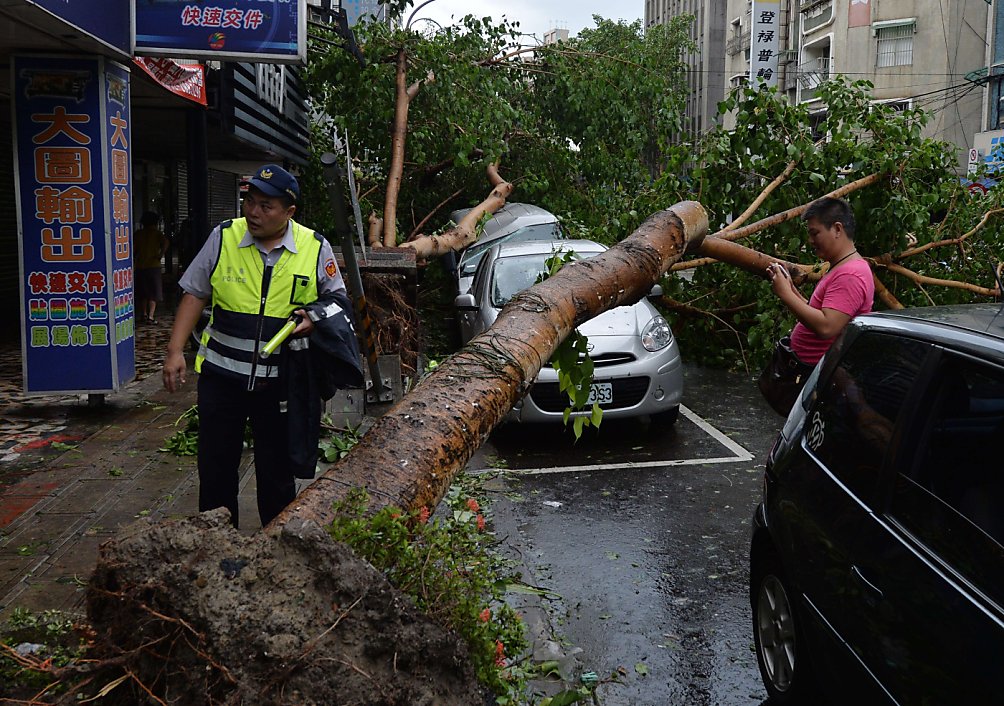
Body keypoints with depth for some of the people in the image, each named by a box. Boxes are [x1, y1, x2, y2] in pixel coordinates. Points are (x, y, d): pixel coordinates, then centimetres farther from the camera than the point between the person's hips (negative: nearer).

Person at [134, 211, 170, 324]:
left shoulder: (138, 234, 6)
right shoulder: (157, 233, -2)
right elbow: (165, 242, -21)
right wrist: (160, 255, -14)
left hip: (140, 267, 3)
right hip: (153, 266, -3)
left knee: (142, 293, 16)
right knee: (154, 293, 1)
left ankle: (144, 314, 22)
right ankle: (151, 316, -9)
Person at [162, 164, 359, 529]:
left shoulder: (315, 248, -5)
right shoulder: (223, 237, -4)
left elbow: (337, 299, 7)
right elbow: (195, 294, 3)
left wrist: (314, 318, -15)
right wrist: (175, 351, -3)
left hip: (281, 381, -1)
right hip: (221, 375, 1)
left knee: (277, 471, 12)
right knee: (215, 467, 10)